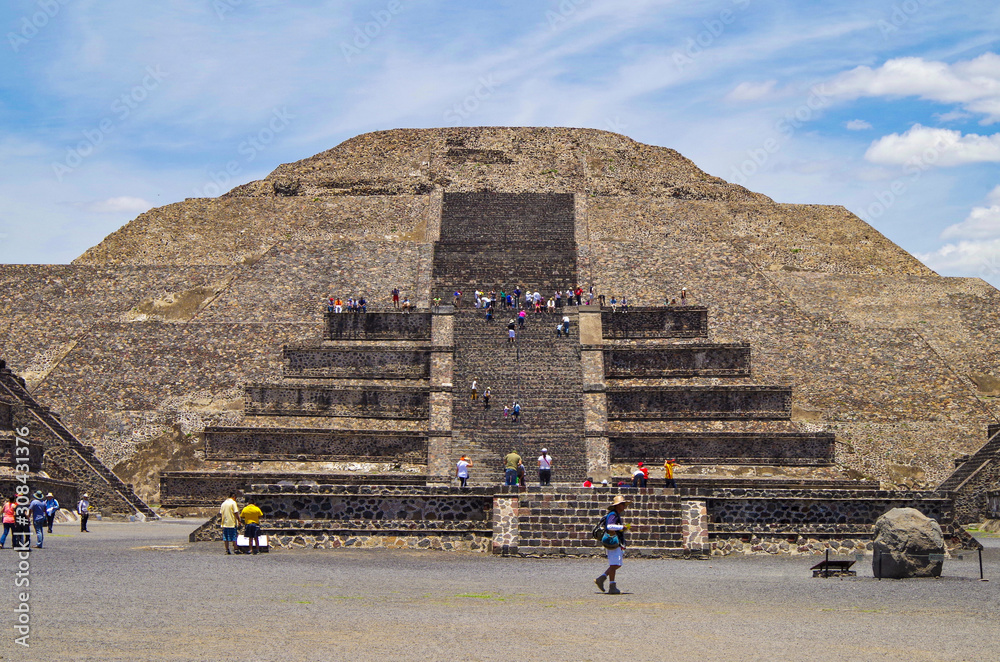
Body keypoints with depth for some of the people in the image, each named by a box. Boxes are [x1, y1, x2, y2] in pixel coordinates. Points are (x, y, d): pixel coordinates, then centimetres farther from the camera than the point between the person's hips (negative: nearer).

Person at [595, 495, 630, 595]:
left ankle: (601, 579, 14)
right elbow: (610, 526, -30)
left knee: (617, 564, 13)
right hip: (613, 542, -10)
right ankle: (612, 587, -2)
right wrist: (622, 527, -24)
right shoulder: (613, 515, -13)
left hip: (618, 543, 10)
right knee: (614, 565, -6)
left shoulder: (617, 515, 20)